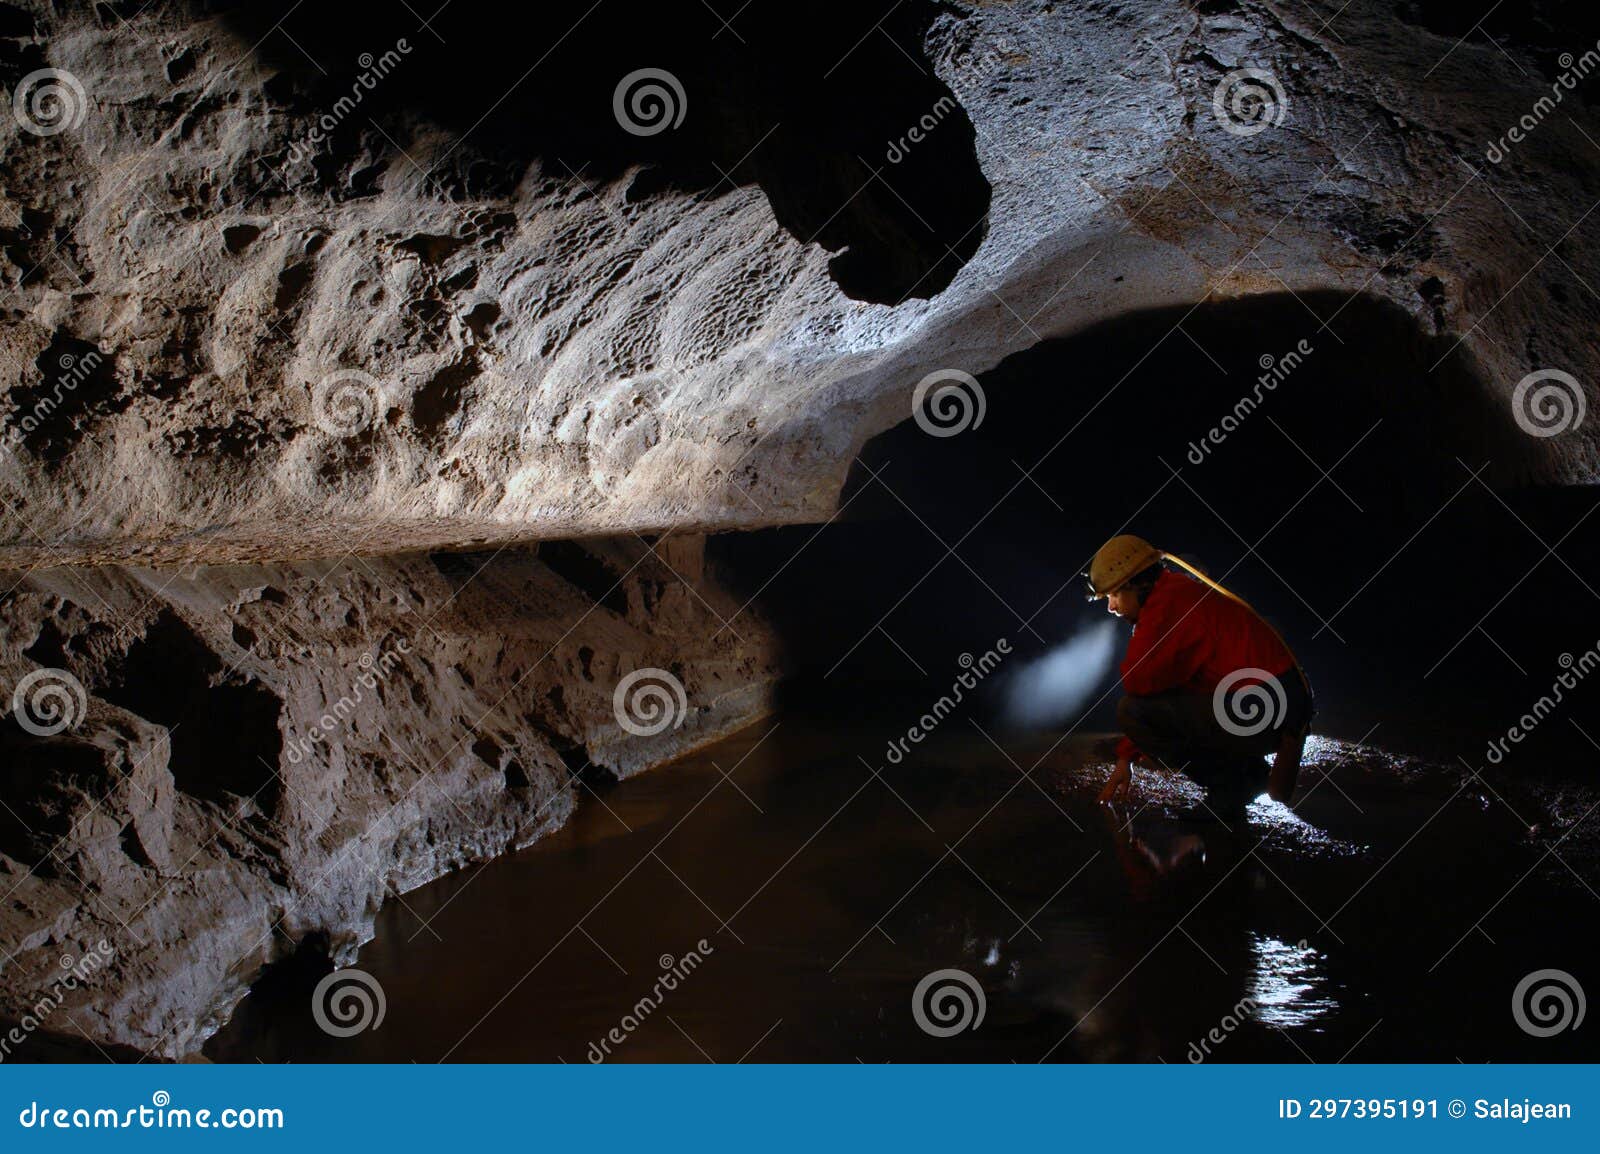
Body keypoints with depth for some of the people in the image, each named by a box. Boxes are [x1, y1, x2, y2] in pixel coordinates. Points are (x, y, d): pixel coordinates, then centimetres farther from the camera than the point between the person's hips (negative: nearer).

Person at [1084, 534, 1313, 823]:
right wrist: (1125, 759, 22)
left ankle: (1229, 788, -3)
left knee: (1132, 710, -13)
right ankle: (1246, 771, 17)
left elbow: (1137, 681, -20)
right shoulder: (1183, 592, 20)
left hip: (1258, 715, -10)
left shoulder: (1167, 601, -13)